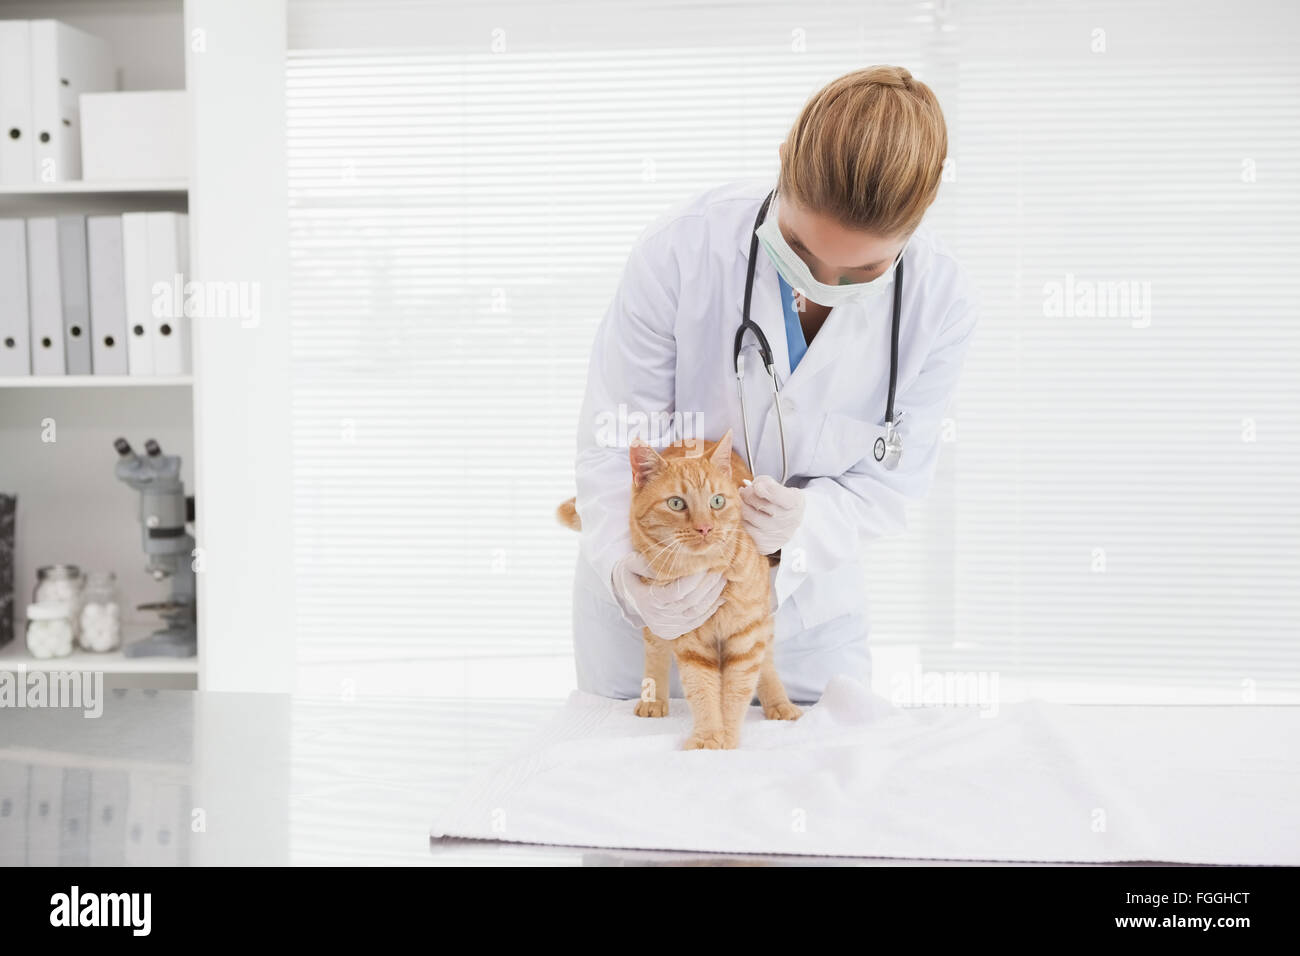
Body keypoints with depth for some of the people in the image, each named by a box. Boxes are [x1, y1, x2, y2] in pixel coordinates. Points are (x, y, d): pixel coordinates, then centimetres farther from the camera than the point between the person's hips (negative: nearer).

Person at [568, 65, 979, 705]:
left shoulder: (941, 304, -20)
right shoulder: (681, 250, -27)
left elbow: (890, 479, -11)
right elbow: (613, 443, -20)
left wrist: (804, 520, -33)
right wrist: (626, 574, -37)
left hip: (804, 599, 1)